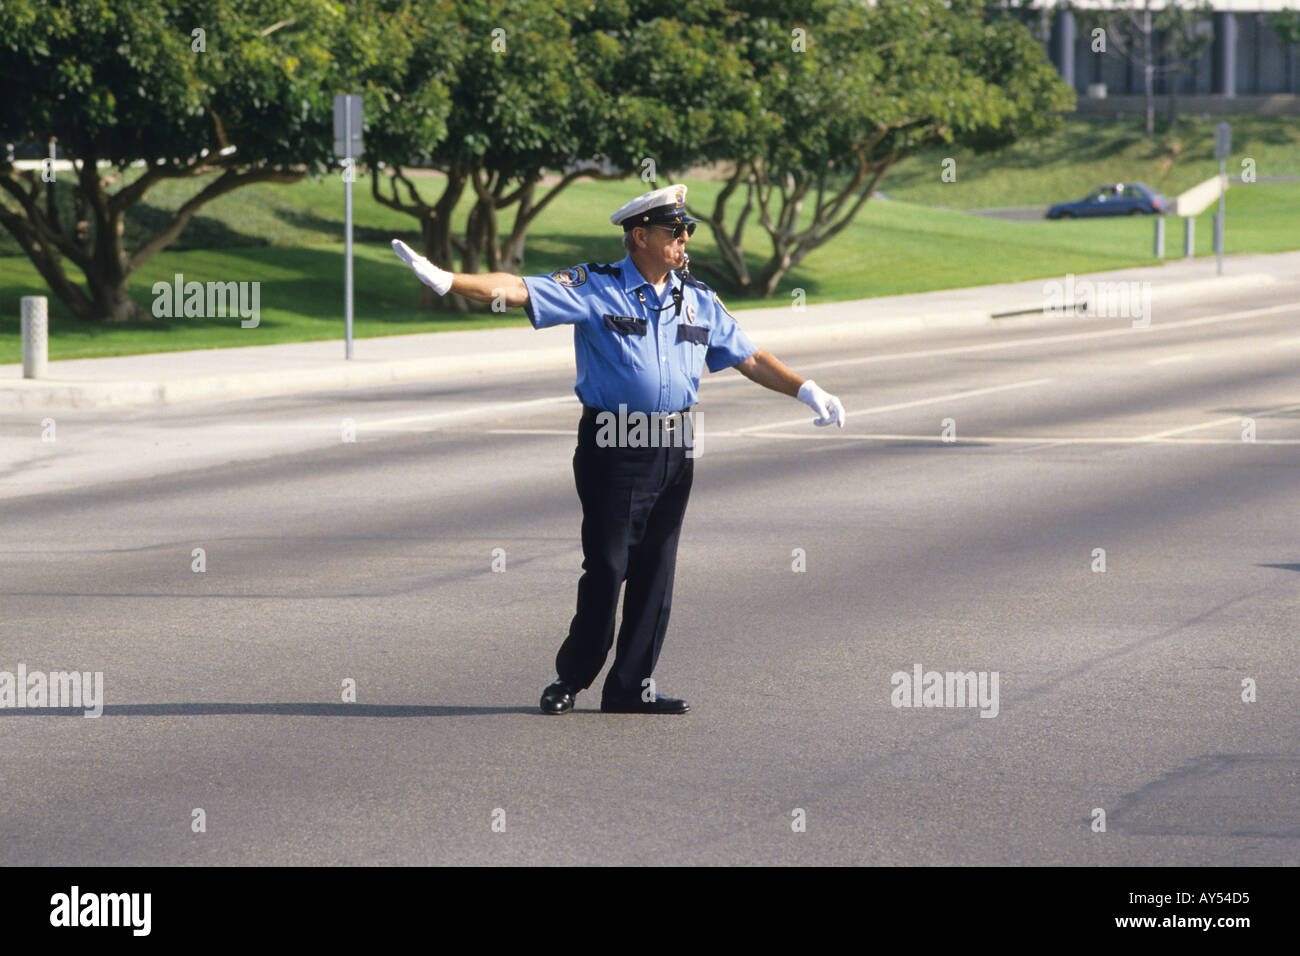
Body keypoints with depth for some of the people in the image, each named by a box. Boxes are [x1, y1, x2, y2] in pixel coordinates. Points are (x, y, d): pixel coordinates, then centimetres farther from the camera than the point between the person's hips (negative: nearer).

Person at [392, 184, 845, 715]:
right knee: (607, 567, -6)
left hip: (674, 452, 5)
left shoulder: (699, 302, 13)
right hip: (613, 450, -5)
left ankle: (631, 687, 13)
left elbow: (749, 359, 20)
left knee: (655, 571, 6)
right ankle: (571, 679, 10)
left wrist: (807, 391, 13)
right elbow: (517, 291, -10)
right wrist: (443, 281, -21)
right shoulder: (595, 290, -3)